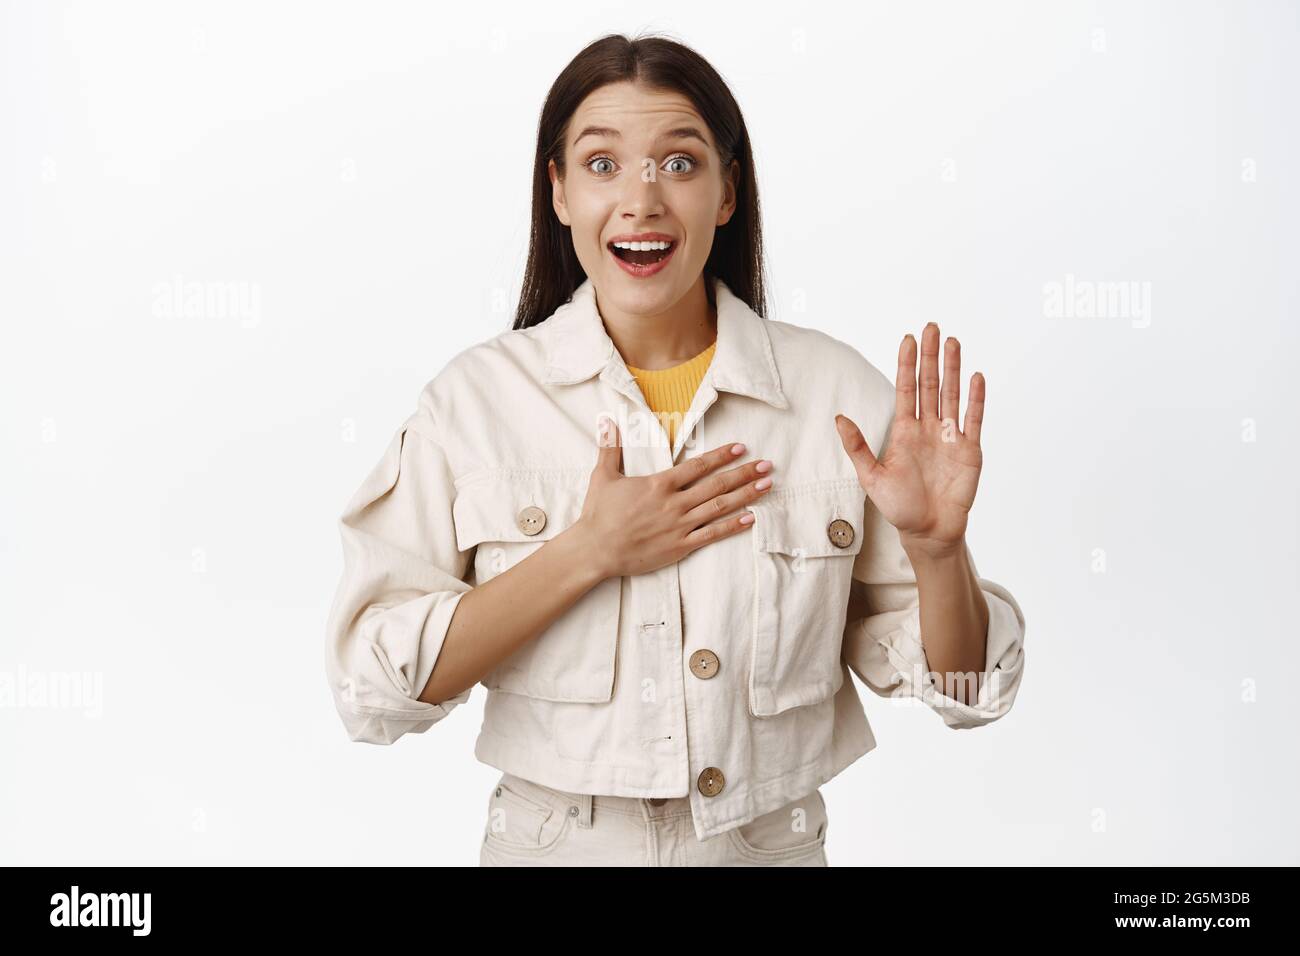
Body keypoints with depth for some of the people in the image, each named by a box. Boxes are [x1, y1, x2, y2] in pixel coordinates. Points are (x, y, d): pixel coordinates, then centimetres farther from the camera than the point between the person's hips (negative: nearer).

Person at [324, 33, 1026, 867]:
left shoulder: (838, 392, -9)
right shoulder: (477, 395, -10)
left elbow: (949, 681, -3)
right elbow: (373, 687, -15)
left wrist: (936, 549, -22)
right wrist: (592, 552, -21)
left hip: (772, 844, 1)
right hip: (551, 840, 0)